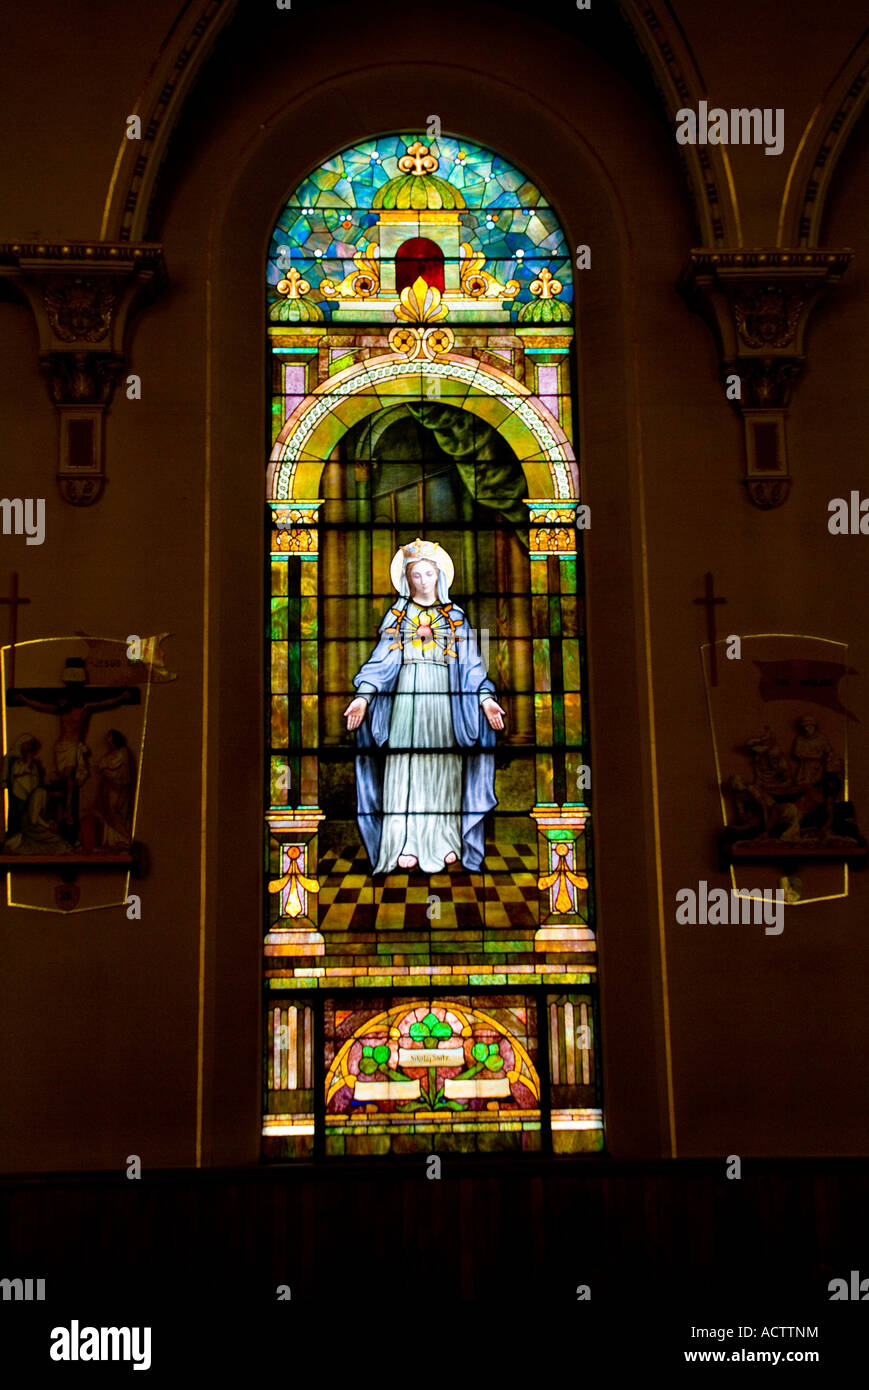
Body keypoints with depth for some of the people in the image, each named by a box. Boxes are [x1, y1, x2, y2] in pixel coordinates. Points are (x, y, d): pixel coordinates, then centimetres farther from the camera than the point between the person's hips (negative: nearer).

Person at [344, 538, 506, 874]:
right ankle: (406, 843, -7)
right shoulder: (397, 615, 12)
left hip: (445, 697, 1)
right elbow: (382, 660, 4)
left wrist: (485, 698, -6)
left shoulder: (455, 616, 13)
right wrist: (363, 696, -10)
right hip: (407, 694, -1)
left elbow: (470, 663, 7)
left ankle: (445, 840, 3)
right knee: (406, 766, -6)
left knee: (444, 767, -1)